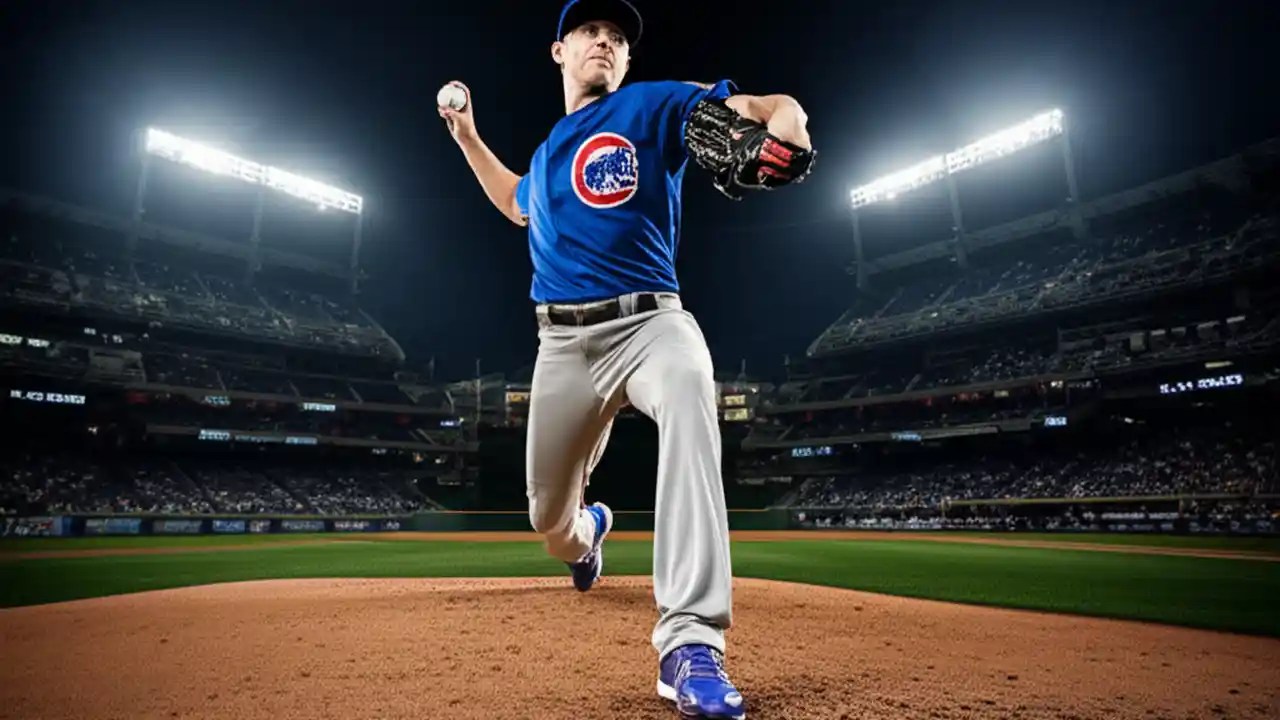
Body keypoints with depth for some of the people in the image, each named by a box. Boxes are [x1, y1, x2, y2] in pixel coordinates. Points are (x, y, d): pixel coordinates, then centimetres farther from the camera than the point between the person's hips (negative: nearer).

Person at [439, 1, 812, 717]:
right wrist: (468, 137, 36)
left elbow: (775, 108, -9)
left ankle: (691, 643, -40)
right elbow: (519, 205, 42)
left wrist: (782, 128, -34)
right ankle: (590, 532, 48)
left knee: (689, 389, -41)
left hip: (647, 321, -4)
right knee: (549, 517, 8)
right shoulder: (545, 155, 20)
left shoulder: (655, 104, 5)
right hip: (563, 343, 5)